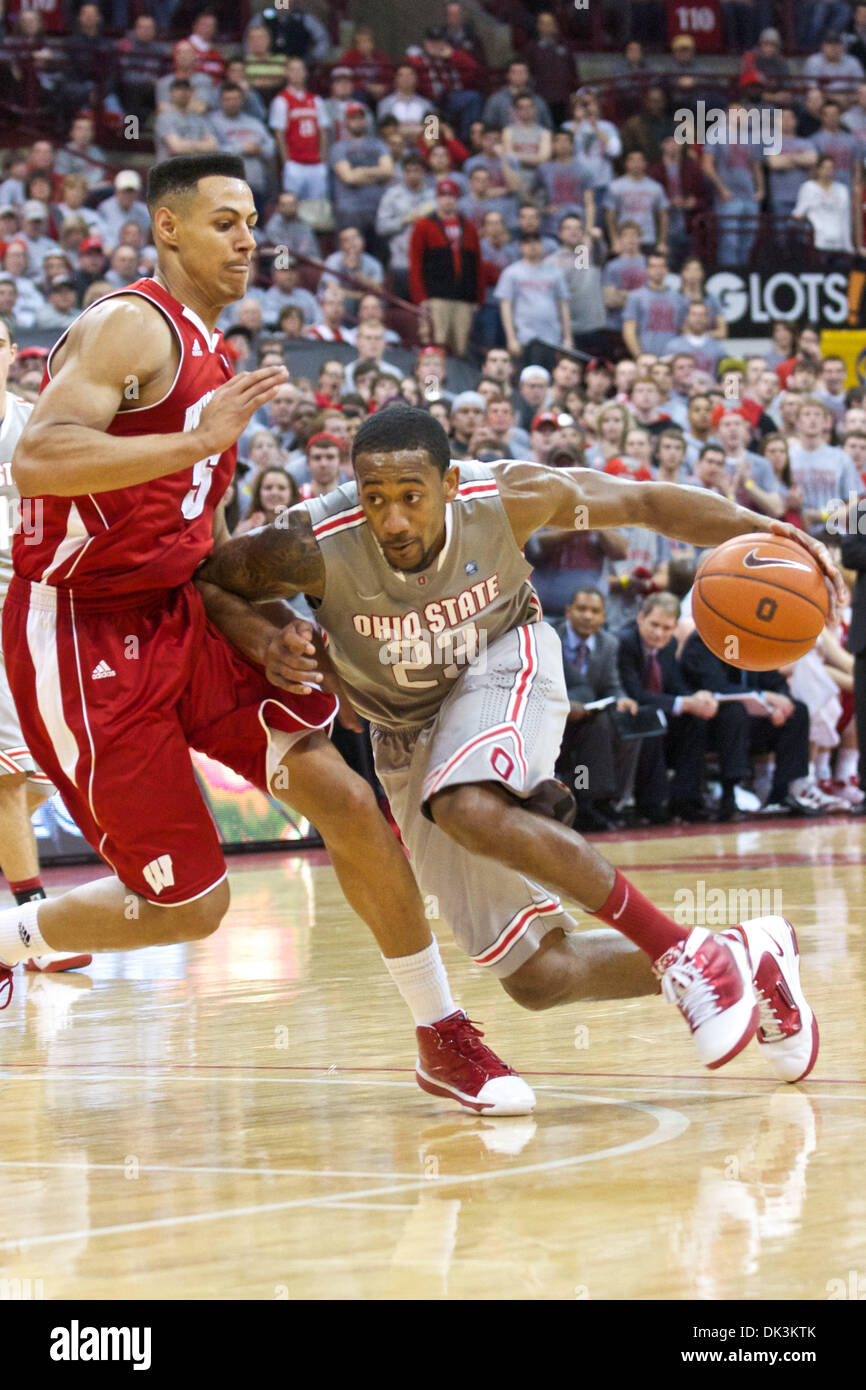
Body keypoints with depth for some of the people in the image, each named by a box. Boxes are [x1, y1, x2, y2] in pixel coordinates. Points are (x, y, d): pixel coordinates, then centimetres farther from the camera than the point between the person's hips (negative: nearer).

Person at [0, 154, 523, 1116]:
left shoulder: (211, 357, 16)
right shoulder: (132, 327, -14)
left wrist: (253, 624, 8)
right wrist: (200, 440, -33)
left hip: (177, 621, 8)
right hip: (83, 638, -8)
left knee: (345, 799, -5)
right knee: (188, 906, -5)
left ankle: (442, 1037, 4)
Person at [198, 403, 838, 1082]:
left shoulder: (509, 499, -26)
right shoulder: (315, 548, -29)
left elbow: (642, 502, -12)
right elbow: (199, 578, -14)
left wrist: (765, 532, -22)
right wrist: (262, 644, -32)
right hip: (408, 739, 2)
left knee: (468, 809, -38)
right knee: (539, 977, -5)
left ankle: (683, 951, -27)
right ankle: (744, 954, 14)